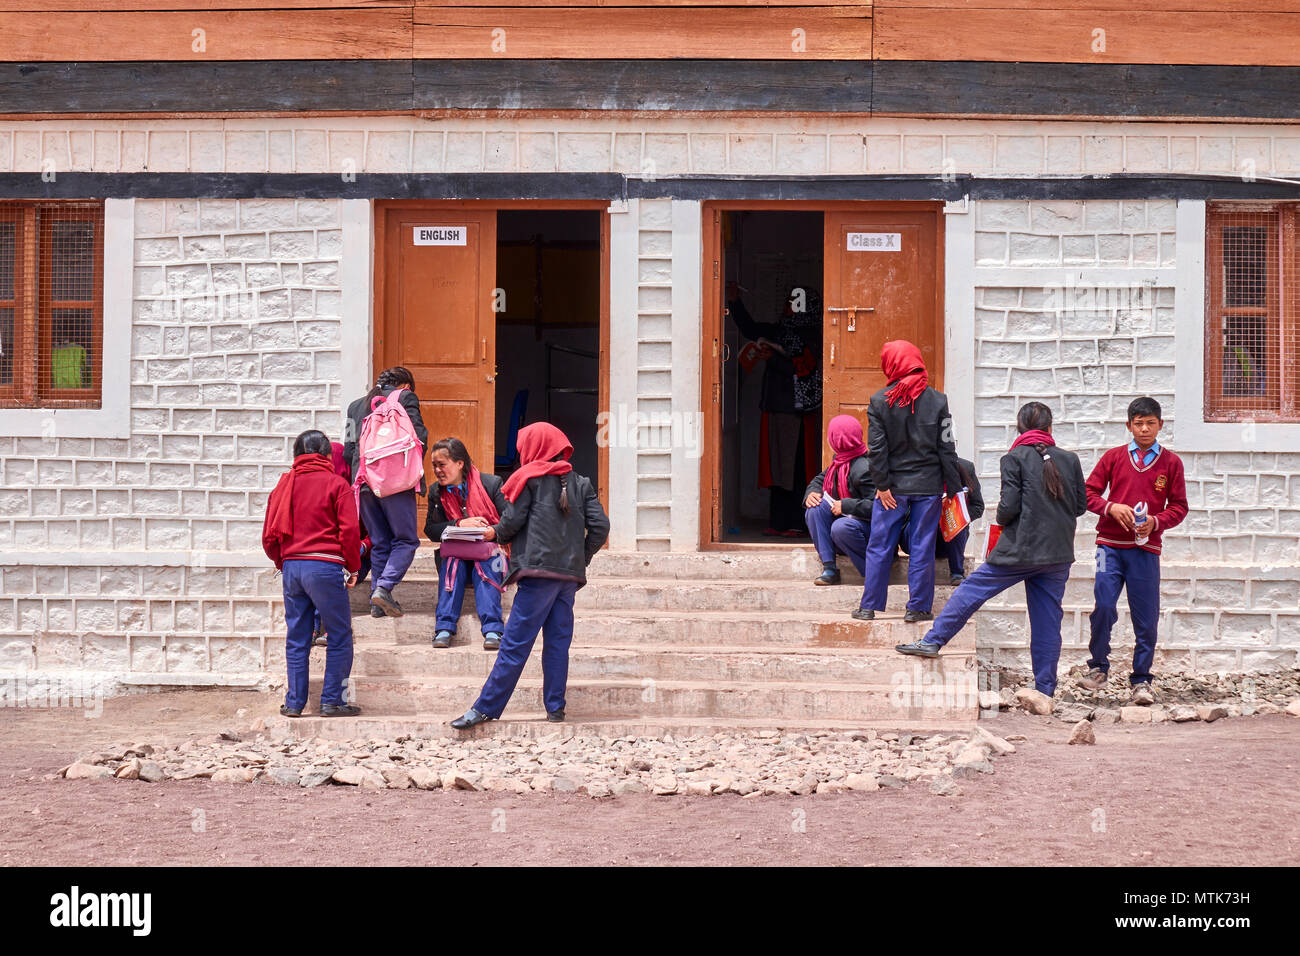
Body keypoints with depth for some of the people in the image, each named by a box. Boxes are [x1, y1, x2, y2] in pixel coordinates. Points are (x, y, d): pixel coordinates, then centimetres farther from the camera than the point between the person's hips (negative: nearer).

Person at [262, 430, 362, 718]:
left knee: (296, 638, 11)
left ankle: (294, 702, 11)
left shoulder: (284, 484, 12)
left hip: (291, 566, 5)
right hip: (325, 566, -5)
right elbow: (349, 531, -6)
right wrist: (353, 567, 5)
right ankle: (331, 700, 1)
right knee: (340, 635, 4)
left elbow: (269, 535, 13)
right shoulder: (337, 484, -1)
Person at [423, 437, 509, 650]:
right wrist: (460, 524, -18)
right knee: (452, 565, -30)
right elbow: (431, 530, -2)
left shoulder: (491, 484, -4)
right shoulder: (436, 493, 7)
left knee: (486, 567, -33)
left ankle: (493, 630, -41)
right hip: (455, 551, 2)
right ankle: (444, 628, -34)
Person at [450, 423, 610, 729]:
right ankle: (555, 708, 8)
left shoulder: (530, 477, 1)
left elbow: (513, 520, -3)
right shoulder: (580, 483, 15)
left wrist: (496, 533, 17)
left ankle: (485, 709, -6)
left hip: (539, 570, -5)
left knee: (515, 643, -7)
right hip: (570, 575, 5)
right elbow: (600, 526, 7)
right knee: (558, 642, 10)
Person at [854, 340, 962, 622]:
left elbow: (876, 448, -7)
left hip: (894, 486, 0)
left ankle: (869, 606, 11)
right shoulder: (937, 400, -2)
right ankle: (918, 607, 9)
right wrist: (954, 486, 3)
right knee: (922, 549, 6)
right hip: (928, 485, 1)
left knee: (879, 547, 7)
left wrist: (882, 485, -3)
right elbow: (947, 448, -2)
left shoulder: (880, 401, -5)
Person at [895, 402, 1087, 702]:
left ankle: (933, 640, 11)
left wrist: (1002, 518, 8)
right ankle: (1045, 687, 10)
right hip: (1059, 553, 4)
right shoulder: (1070, 459, 5)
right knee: (1047, 619, 7)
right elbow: (1080, 505, 10)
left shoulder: (1015, 458, -7)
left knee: (971, 590, 9)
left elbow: (1009, 506, -13)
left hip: (1021, 547, -4)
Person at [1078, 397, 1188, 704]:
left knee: (1146, 618, 0)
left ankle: (1141, 681, 10)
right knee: (1103, 607, -13)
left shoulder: (1171, 462, 8)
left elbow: (1179, 506, 9)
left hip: (1146, 548, 0)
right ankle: (1099, 667, 8)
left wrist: (1156, 521, -10)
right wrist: (1111, 507, -10)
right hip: (1111, 545, 0)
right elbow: (1089, 493, 8)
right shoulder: (1114, 457, 8)